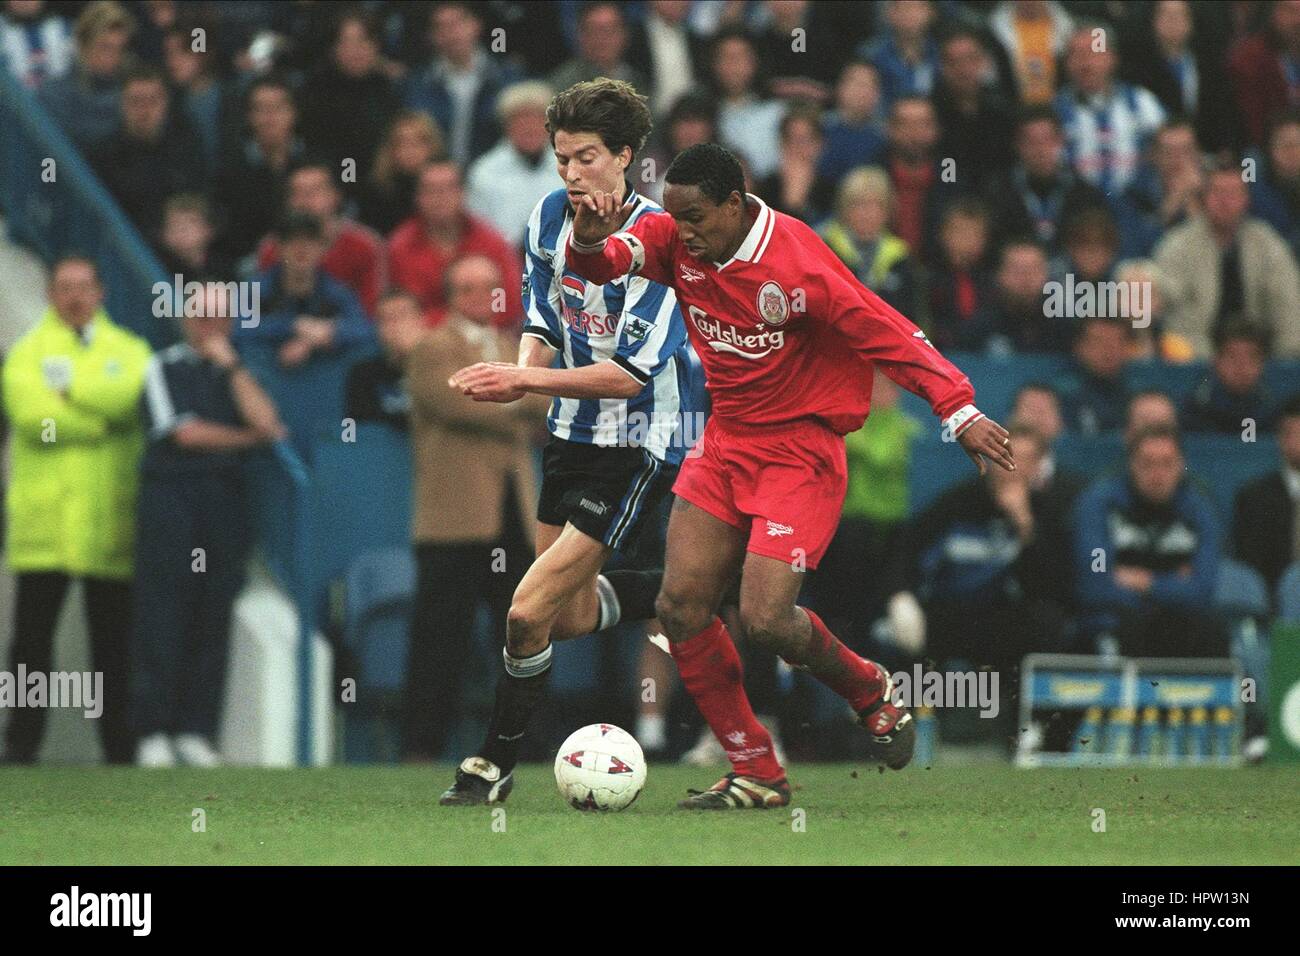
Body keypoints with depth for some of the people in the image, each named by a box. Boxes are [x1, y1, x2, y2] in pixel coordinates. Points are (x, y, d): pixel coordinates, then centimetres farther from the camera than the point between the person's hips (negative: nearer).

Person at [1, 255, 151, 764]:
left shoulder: (128, 350, 12)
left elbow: (127, 396, -10)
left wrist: (67, 384, -8)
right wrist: (98, 422, -9)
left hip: (108, 518, 1)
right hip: (43, 516, -1)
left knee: (112, 640, 3)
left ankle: (120, 745, 6)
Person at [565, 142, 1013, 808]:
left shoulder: (798, 266, -22)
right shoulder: (678, 241, -3)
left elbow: (891, 335, -20)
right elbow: (602, 262, -11)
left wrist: (959, 411, -25)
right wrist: (590, 238, -35)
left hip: (800, 449, -7)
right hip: (725, 443, 7)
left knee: (764, 620, -16)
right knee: (680, 606, -2)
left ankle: (869, 692, 16)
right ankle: (755, 772, 10)